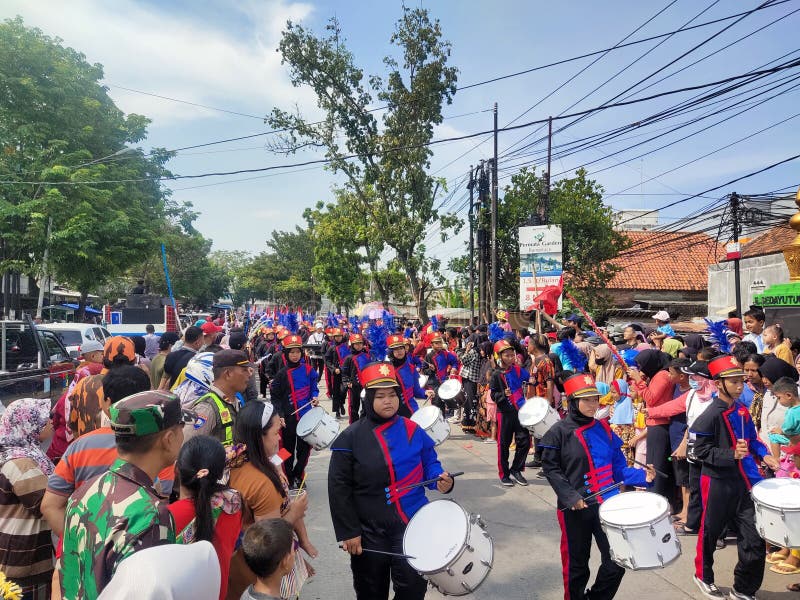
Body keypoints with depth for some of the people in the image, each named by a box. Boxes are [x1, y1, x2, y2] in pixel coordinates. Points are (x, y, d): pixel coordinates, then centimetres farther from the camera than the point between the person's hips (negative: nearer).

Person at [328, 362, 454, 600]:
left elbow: (429, 464, 8)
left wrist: (441, 479, -15)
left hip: (411, 525, 1)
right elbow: (339, 488, -10)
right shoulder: (351, 438, -11)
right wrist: (348, 531, -11)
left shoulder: (413, 431, -2)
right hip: (368, 529, -1)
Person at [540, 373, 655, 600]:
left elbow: (618, 467, 8)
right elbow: (551, 469, -9)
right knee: (576, 564, 10)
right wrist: (569, 496, -20)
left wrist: (642, 476, -8)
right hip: (575, 508, -4)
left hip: (607, 504, 4)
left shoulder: (604, 429, 5)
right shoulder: (559, 432, -9)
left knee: (617, 561, 5)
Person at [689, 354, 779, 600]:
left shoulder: (742, 412, 5)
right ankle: (703, 576, 36)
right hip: (718, 484, -6)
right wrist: (732, 454, -26)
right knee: (710, 532, 12)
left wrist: (763, 455, 2)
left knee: (754, 538, 6)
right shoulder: (710, 416, -17)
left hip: (744, 482, 6)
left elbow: (751, 440, 20)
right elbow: (699, 450, -18)